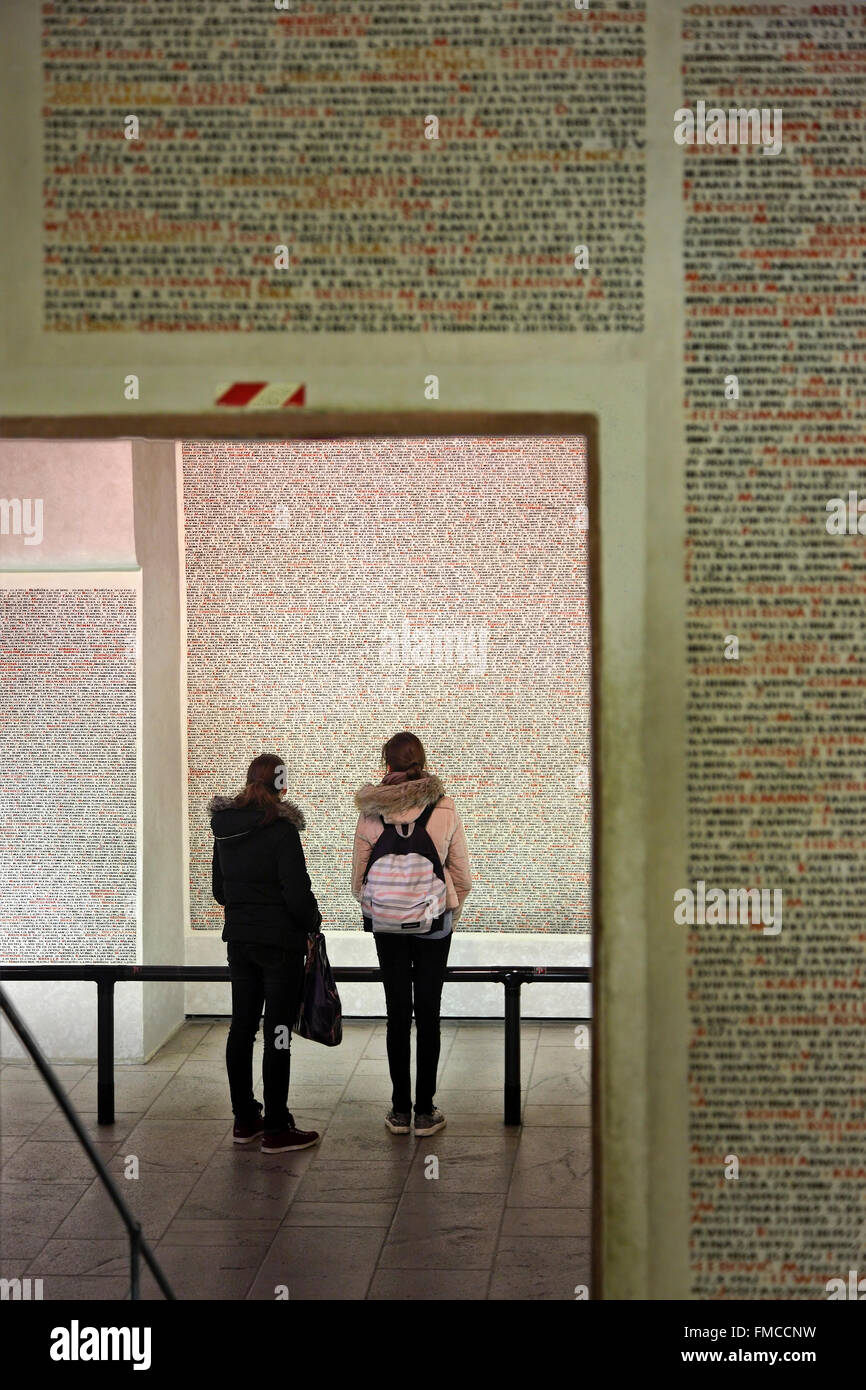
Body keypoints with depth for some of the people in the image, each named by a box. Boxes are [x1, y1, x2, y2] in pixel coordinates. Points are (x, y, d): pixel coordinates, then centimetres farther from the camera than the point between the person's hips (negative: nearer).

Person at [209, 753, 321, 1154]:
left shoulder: (223, 828, 5)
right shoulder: (281, 829, -17)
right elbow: (297, 892, -17)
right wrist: (312, 923, 0)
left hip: (238, 939, 7)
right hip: (280, 943, -7)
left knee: (241, 1028, 13)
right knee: (278, 1033, -1)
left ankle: (244, 1120, 22)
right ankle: (276, 1129, 4)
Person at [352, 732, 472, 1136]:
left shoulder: (371, 813, -8)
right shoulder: (444, 810, -8)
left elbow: (359, 875, -1)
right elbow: (462, 874, -1)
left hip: (386, 924, 1)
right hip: (433, 924, -1)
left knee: (397, 1012, 10)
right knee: (428, 1013, 7)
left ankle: (400, 1110, 15)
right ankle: (425, 1110, 11)